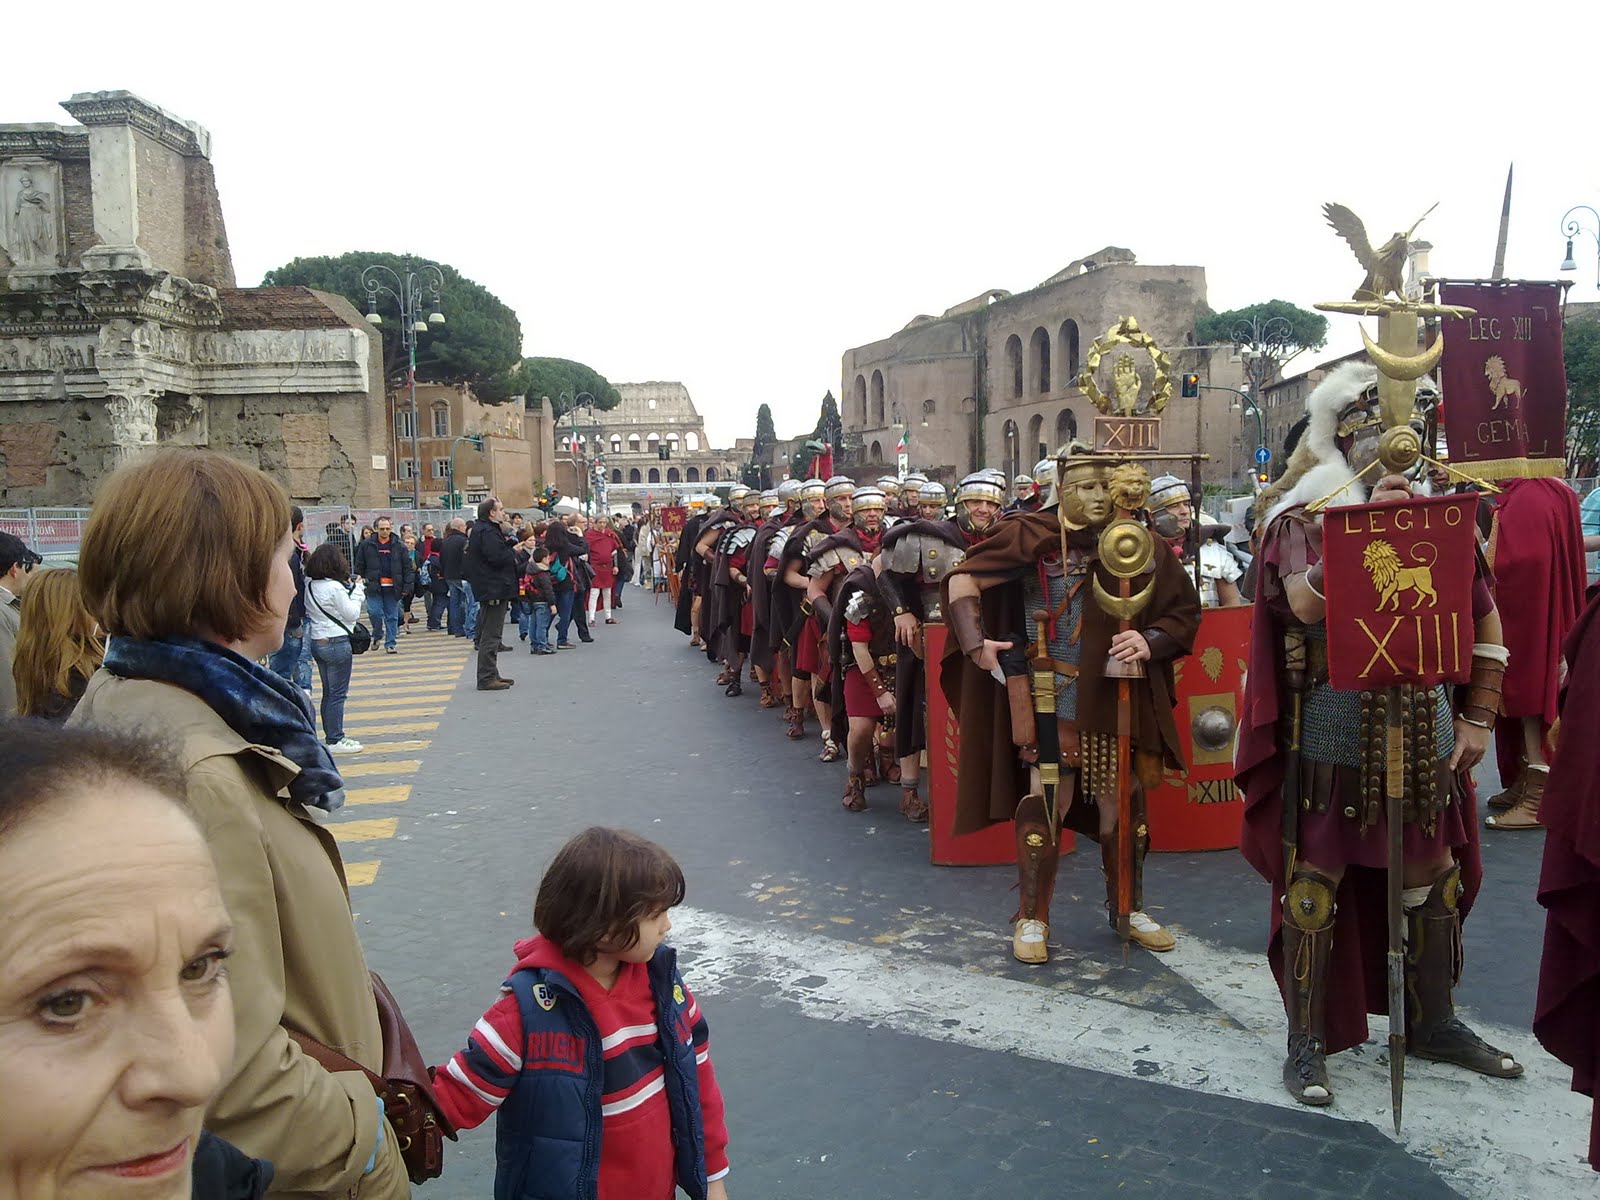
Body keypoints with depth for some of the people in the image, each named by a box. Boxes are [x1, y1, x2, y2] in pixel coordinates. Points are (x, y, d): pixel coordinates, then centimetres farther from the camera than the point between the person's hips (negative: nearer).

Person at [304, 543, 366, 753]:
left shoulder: (310, 586, 6)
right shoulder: (335, 587, -18)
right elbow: (352, 614, -14)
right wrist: (357, 590, -2)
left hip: (317, 641, 8)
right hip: (337, 642, -8)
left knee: (328, 692, 16)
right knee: (338, 693, -2)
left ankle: (332, 735, 23)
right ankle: (335, 740, 1)